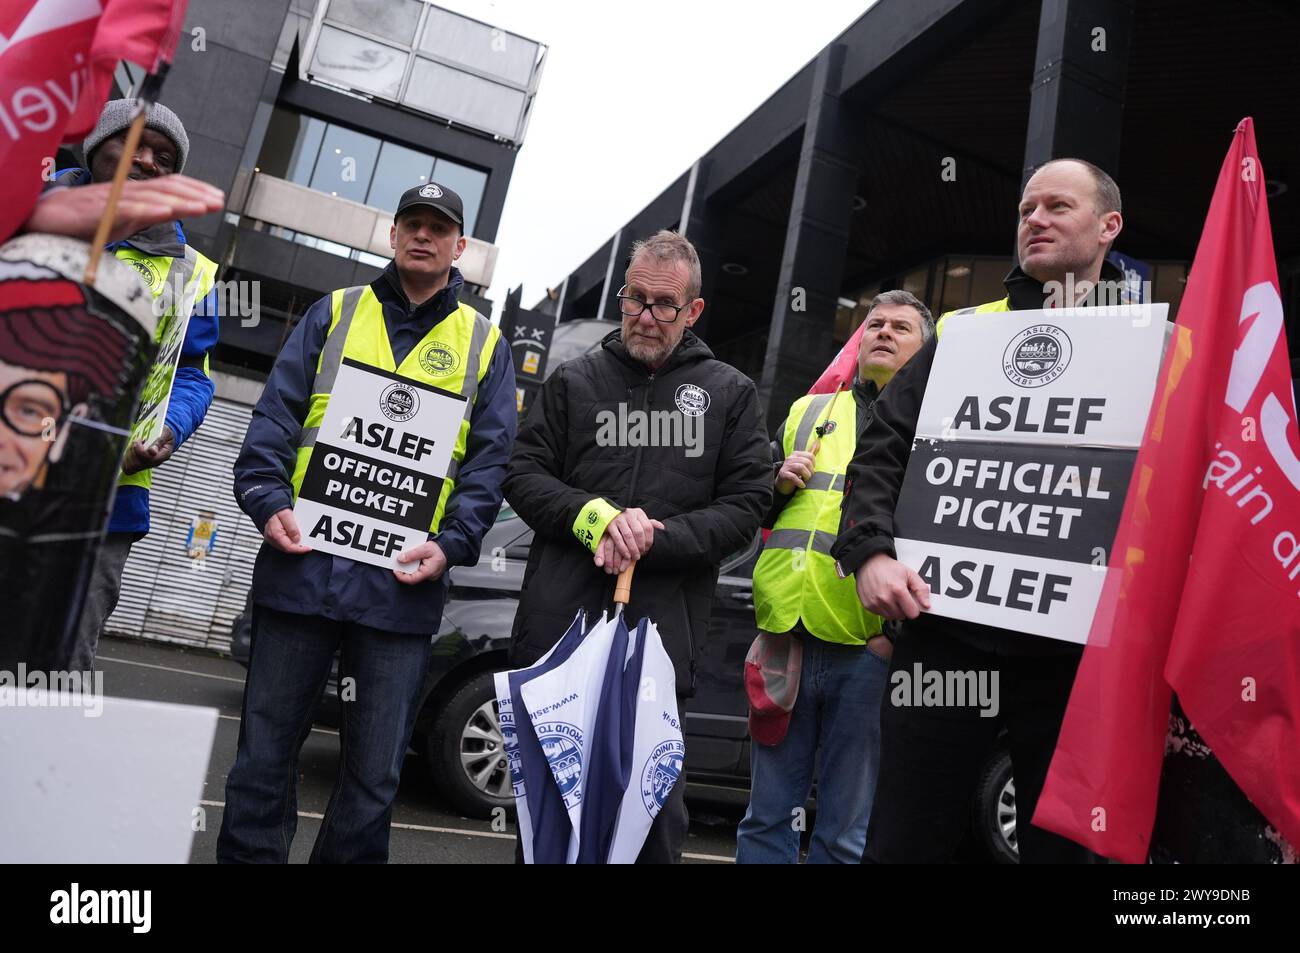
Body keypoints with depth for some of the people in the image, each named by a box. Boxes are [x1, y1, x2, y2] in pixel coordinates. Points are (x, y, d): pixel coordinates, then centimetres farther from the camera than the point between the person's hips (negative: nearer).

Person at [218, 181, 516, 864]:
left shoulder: (484, 344, 11)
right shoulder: (336, 312, 13)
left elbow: (490, 459, 5)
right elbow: (276, 414, 7)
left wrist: (450, 543, -8)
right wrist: (269, 502, -8)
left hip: (401, 584, 0)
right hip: (301, 563, 1)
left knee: (374, 775, 8)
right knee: (265, 751, 10)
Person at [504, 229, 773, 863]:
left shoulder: (730, 393, 10)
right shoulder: (575, 380, 13)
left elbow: (746, 506, 2)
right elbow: (523, 474, 8)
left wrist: (651, 542, -11)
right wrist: (595, 518, -10)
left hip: (662, 631, -1)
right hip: (559, 621, 2)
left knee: (654, 808, 4)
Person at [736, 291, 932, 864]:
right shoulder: (807, 412, 19)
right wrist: (778, 483, 1)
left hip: (870, 649, -3)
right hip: (784, 638, 3)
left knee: (845, 832, 8)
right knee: (767, 815, 11)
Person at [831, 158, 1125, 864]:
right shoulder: (964, 331, 13)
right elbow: (881, 453, 8)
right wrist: (869, 552, -9)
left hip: (1078, 650, 0)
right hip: (948, 630, 1)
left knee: (1059, 846, 13)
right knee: (903, 843, 7)